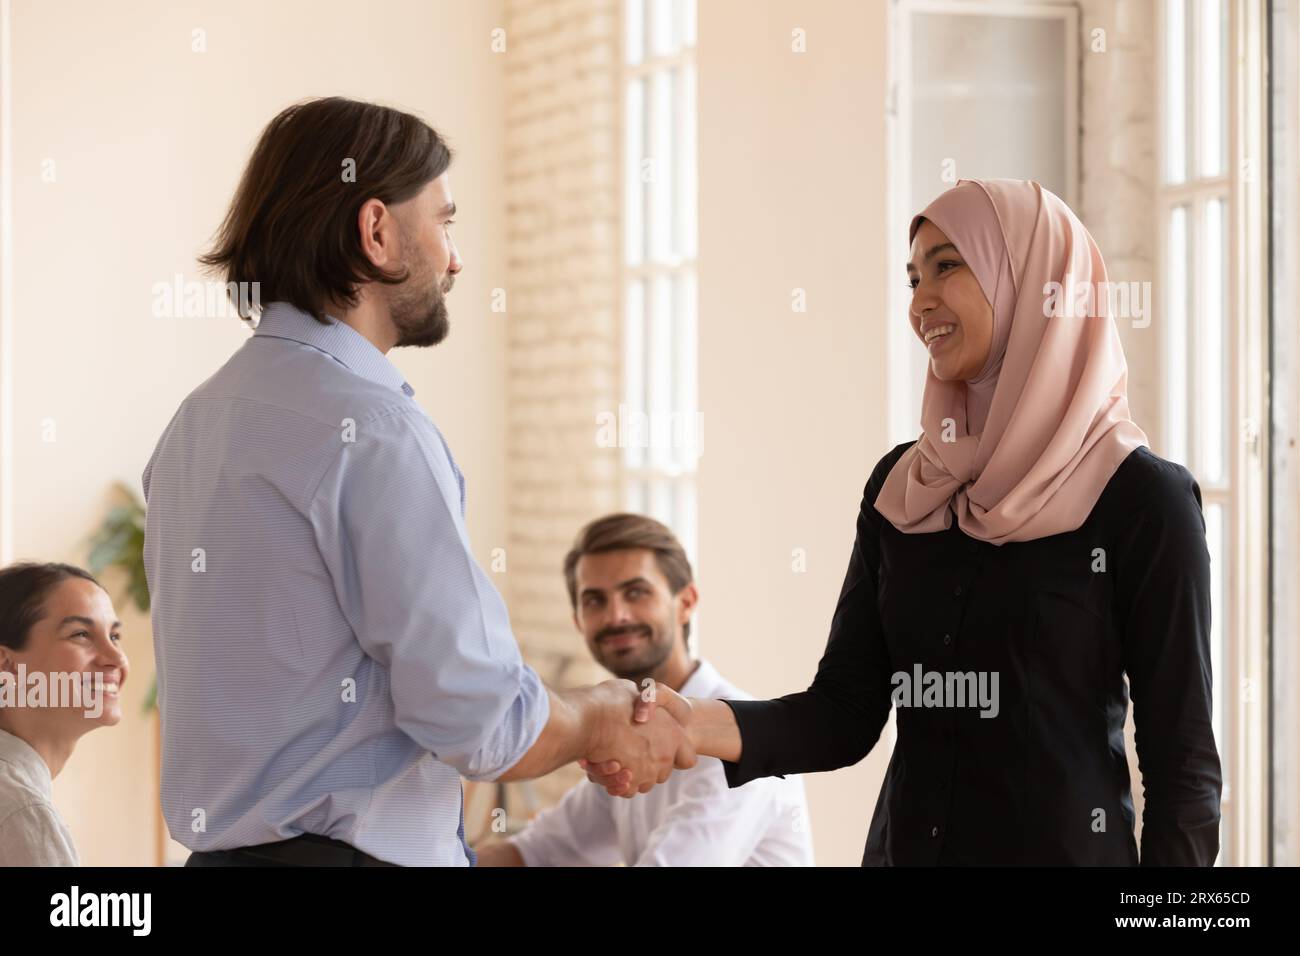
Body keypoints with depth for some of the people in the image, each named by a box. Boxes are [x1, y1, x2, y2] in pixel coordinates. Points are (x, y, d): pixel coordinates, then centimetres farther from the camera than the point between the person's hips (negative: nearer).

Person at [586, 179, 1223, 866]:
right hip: (902, 843, 5)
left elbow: (1183, 763, -10)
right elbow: (845, 712, 1)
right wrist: (700, 727, -15)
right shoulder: (900, 487, 4)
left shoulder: (1142, 498, -10)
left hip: (1066, 846, -5)